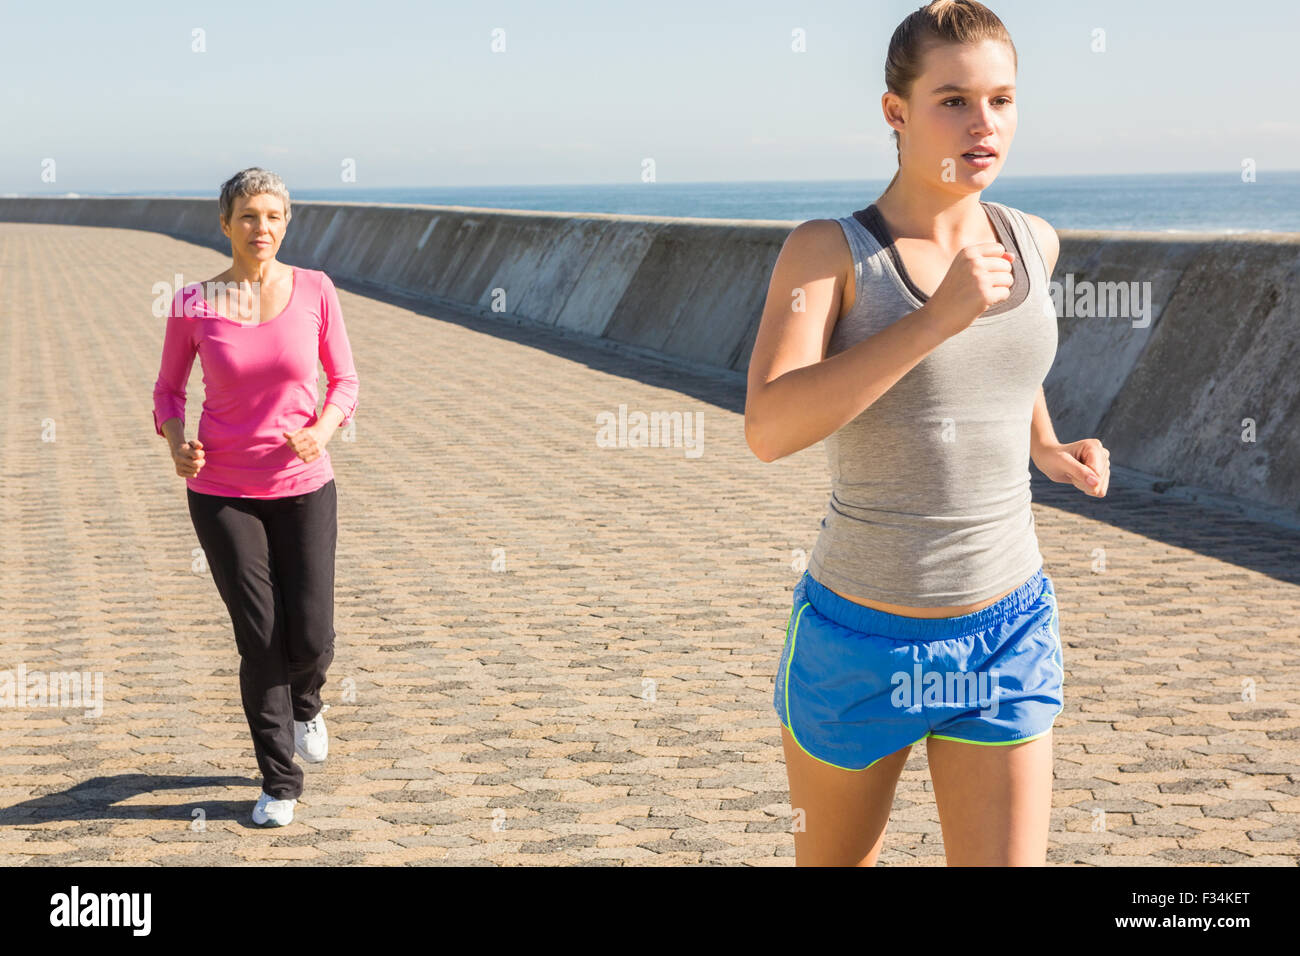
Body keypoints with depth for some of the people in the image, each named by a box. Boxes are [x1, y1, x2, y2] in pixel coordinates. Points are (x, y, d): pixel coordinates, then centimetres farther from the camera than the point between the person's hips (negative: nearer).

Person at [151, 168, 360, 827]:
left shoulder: (315, 291, -4)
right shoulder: (193, 304, -5)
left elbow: (344, 380, 3)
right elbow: (169, 388, 6)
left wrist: (323, 430, -16)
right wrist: (176, 443, -13)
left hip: (304, 486, 1)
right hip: (222, 492, -1)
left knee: (311, 640, 1)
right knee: (260, 641, -2)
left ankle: (304, 702, 40)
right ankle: (279, 784, 16)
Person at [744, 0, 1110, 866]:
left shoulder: (1032, 243, 2)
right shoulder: (827, 251, -12)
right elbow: (769, 428, -28)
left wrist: (1048, 449, 11)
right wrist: (937, 318, -32)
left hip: (1007, 641, 3)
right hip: (858, 641, -2)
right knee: (837, 865, 19)